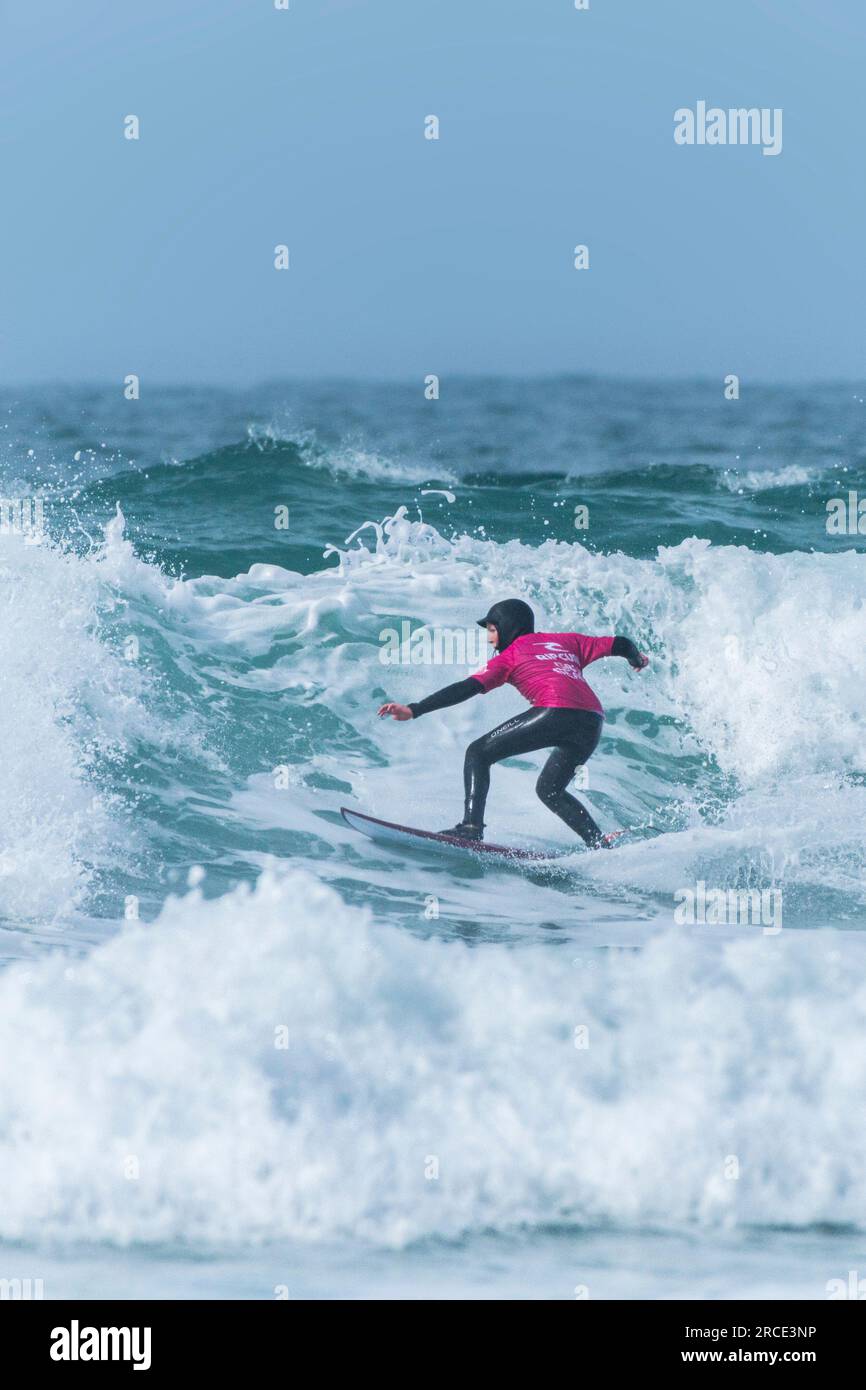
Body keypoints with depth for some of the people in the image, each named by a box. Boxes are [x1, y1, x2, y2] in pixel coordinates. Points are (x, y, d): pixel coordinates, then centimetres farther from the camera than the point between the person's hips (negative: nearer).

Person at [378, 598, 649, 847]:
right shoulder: (567, 641, 29)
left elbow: (466, 688, 6)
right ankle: (600, 843, 9)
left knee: (478, 753, 8)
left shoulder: (509, 656, 16)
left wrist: (414, 710, 2)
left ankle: (471, 825, -10)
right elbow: (618, 644, 32)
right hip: (592, 726, 6)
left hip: (554, 713, -6)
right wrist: (636, 658, 56)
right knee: (549, 789, 25)